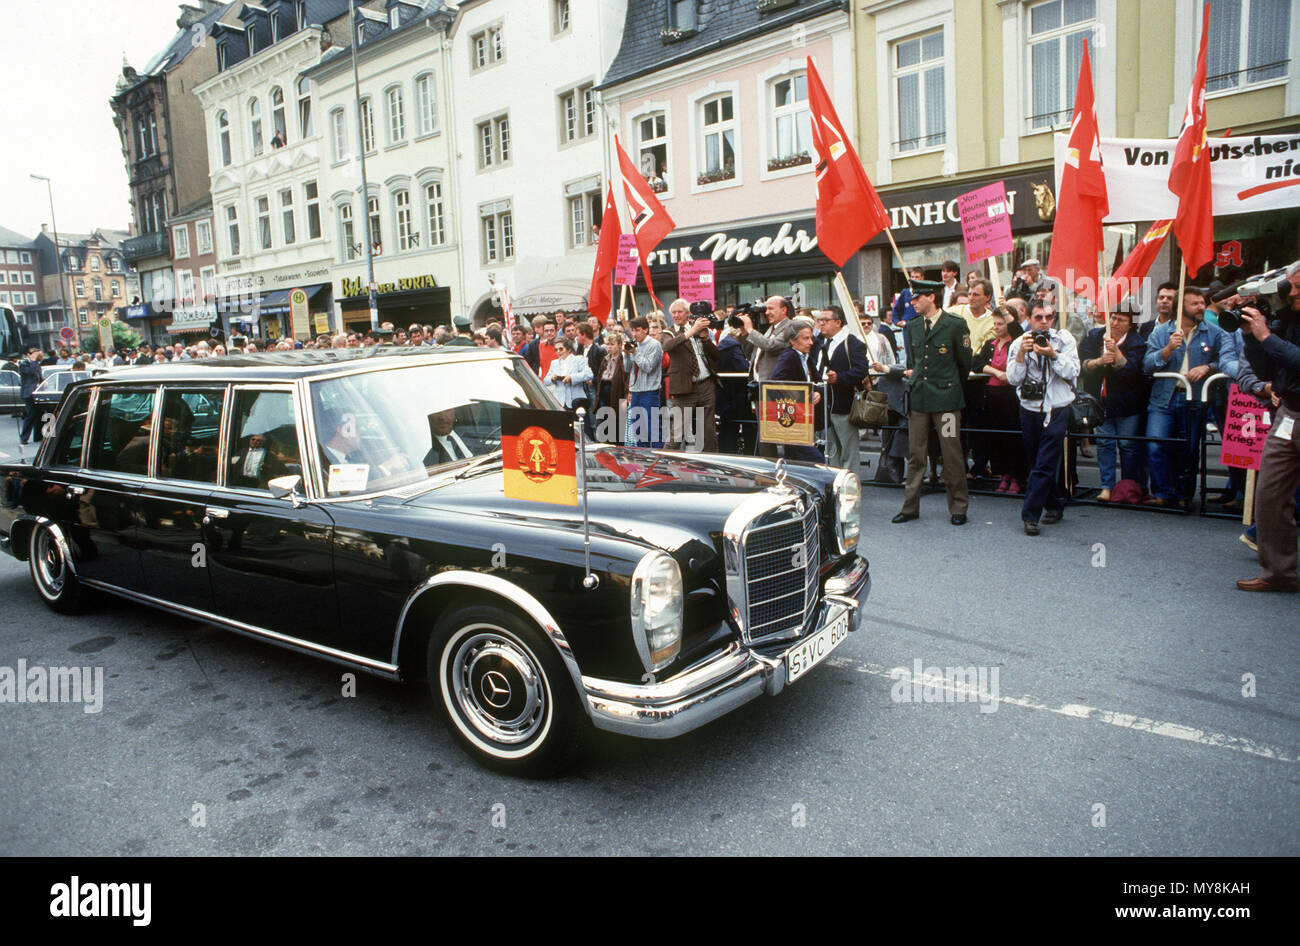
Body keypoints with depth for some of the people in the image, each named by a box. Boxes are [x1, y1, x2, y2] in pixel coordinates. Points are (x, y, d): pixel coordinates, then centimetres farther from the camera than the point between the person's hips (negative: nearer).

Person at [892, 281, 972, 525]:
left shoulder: (956, 324, -4)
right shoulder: (912, 326, 12)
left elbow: (964, 364, 4)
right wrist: (913, 375, 14)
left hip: (946, 398, -5)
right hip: (918, 397, 5)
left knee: (952, 455, -1)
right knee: (915, 454, 6)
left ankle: (958, 508, 11)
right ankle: (910, 507, 14)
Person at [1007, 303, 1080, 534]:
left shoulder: (1065, 340, 0)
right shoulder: (1018, 344, 3)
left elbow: (1072, 372, -7)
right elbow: (1013, 379, -6)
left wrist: (1052, 354, -20)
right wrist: (1022, 353, -18)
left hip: (1057, 410, -3)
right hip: (1029, 410, 3)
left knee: (1045, 465, -9)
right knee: (1037, 464, 11)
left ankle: (1030, 515, -5)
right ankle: (1055, 506, 30)